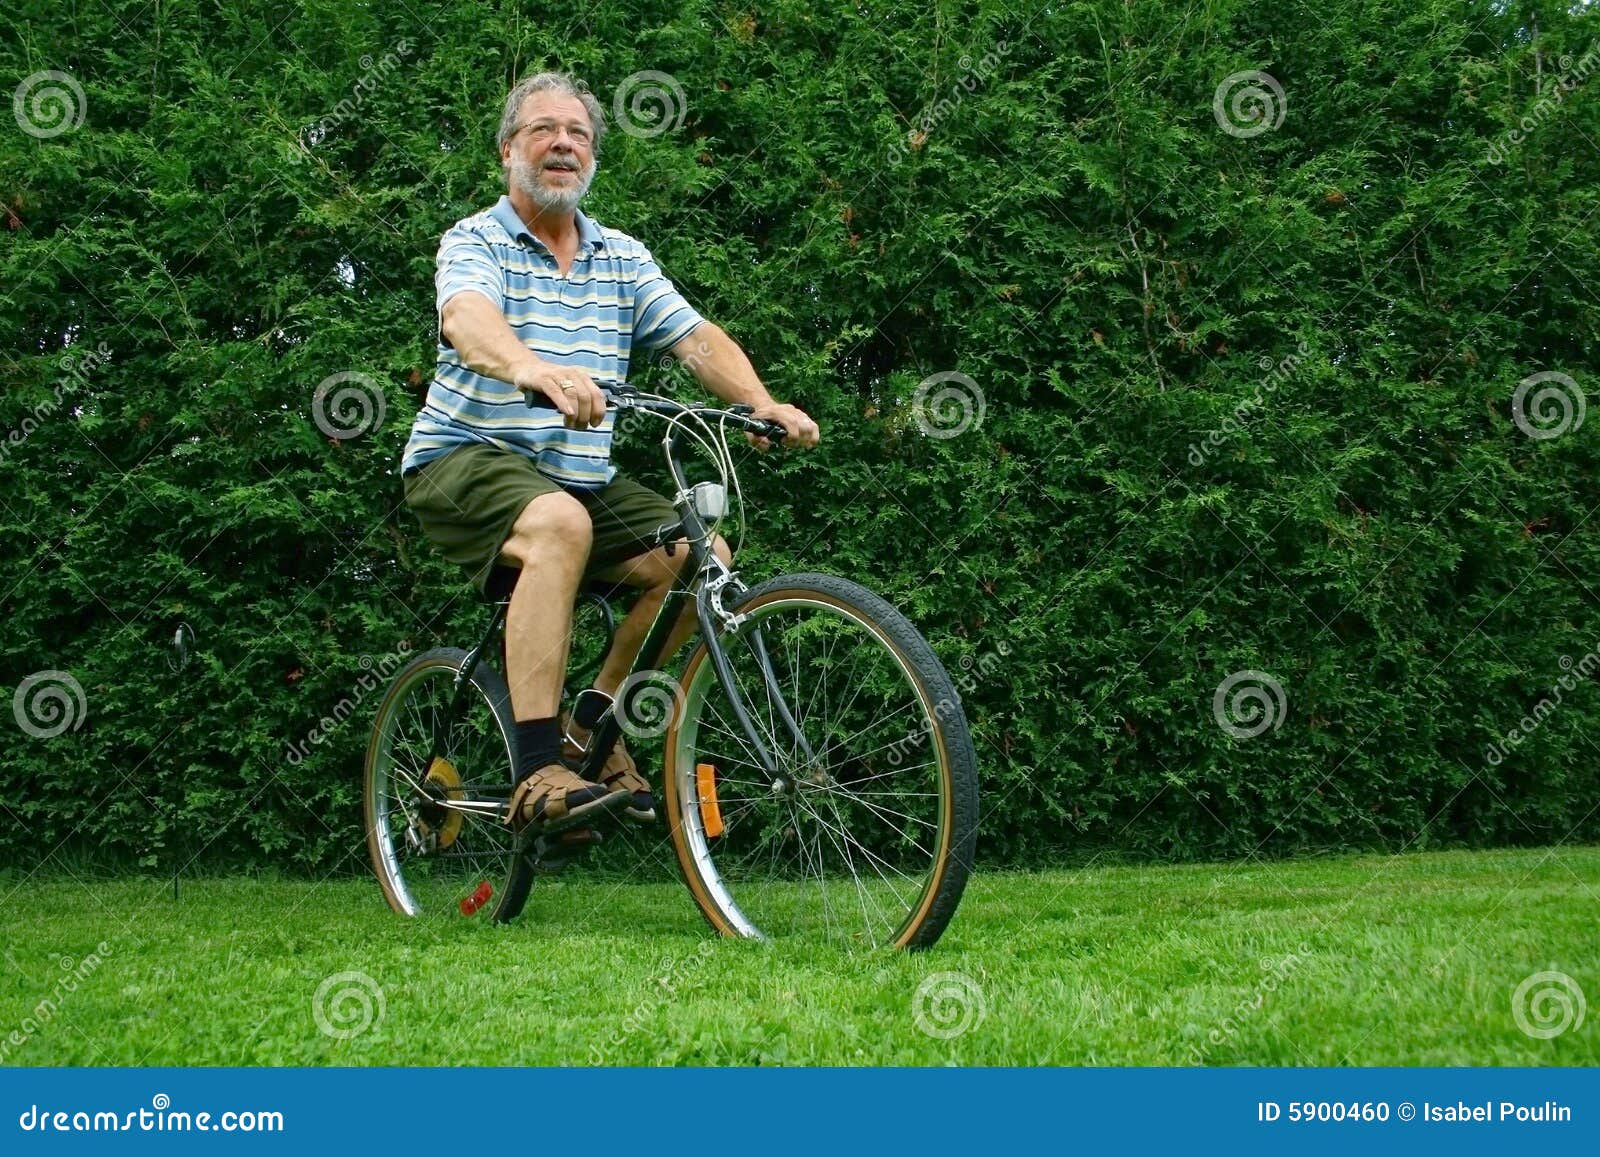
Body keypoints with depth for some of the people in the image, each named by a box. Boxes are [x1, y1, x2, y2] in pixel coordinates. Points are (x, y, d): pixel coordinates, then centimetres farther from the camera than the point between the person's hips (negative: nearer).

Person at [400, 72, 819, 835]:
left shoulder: (624, 259, 13)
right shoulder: (475, 242, -5)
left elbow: (697, 338, 1)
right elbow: (468, 320, -27)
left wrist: (763, 404, -19)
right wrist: (533, 369, -50)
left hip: (580, 476, 6)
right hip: (467, 458, -6)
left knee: (703, 557, -12)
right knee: (559, 525, -37)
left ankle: (596, 721, 8)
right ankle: (537, 773, -37)